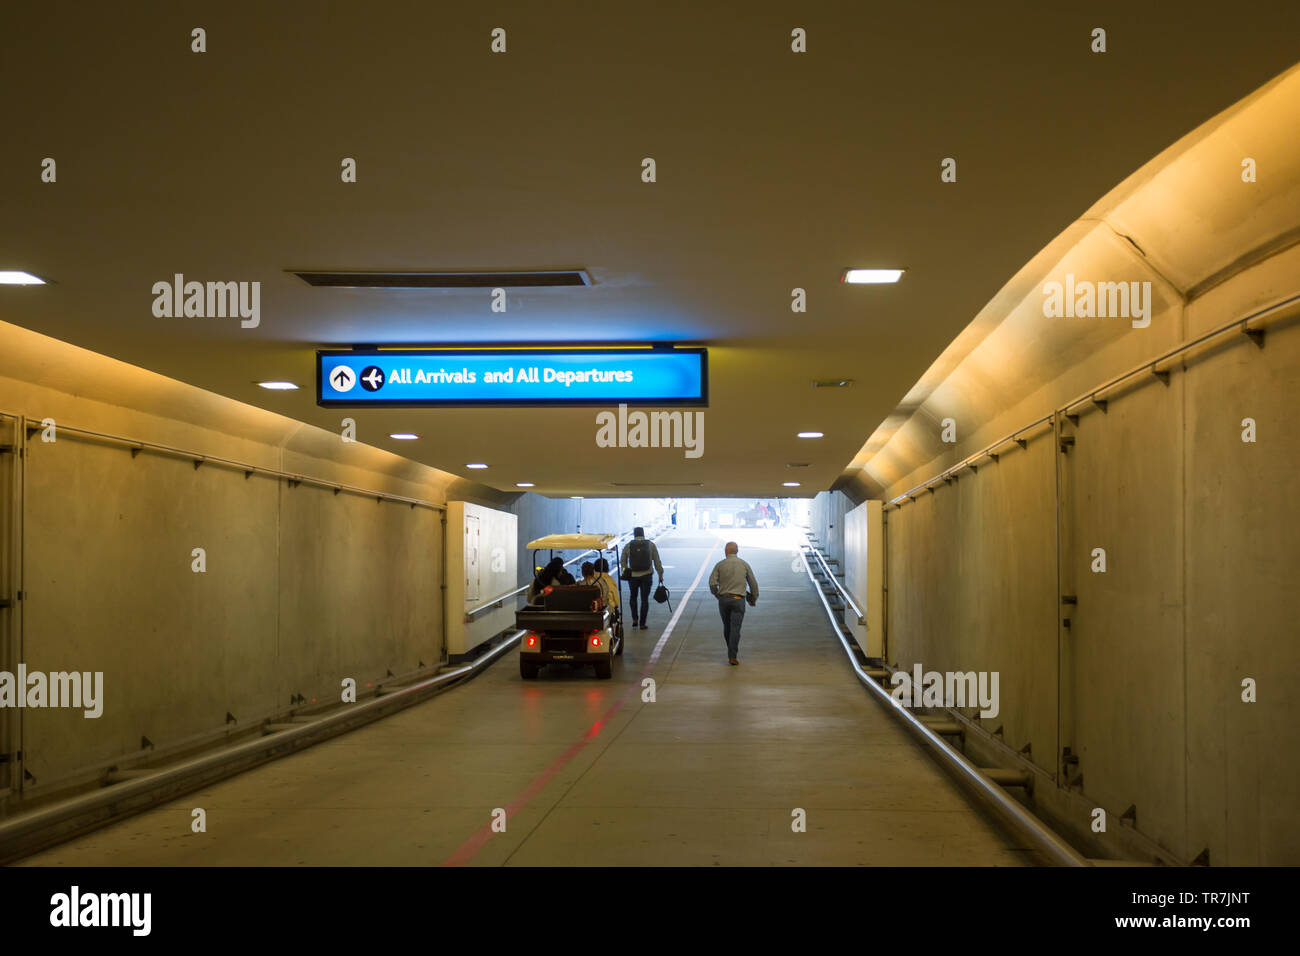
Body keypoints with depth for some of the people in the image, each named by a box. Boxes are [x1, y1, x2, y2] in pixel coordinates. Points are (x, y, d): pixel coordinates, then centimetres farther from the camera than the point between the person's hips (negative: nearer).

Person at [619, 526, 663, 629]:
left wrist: (625, 572, 19)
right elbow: (657, 562, 0)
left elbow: (623, 562, 5)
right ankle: (642, 624, 6)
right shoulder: (651, 545, 0)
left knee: (633, 596, 22)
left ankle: (634, 619, 11)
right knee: (644, 599, 7)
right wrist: (660, 575, 7)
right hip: (646, 575, -1)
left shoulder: (628, 546, 1)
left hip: (632, 576, 1)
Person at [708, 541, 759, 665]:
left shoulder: (720, 565, 1)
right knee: (735, 628, -5)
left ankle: (732, 651, 30)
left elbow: (712, 583, -6)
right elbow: (753, 583, 6)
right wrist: (754, 598, 21)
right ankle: (732, 656, -13)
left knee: (727, 627, 17)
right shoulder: (744, 564, 3)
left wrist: (717, 595, 13)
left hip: (723, 599, 1)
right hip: (738, 600, -1)